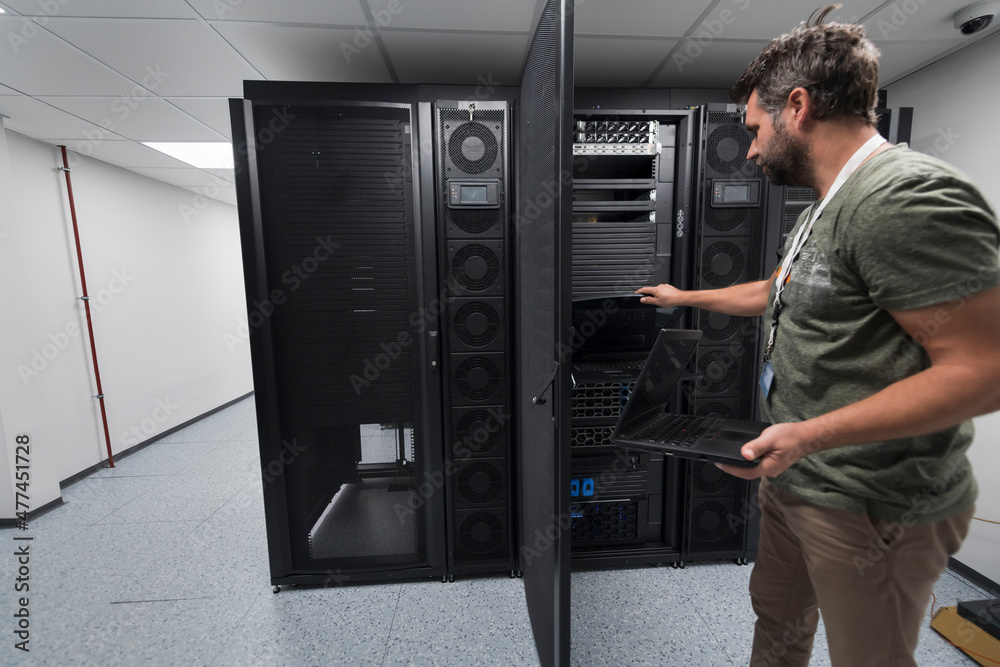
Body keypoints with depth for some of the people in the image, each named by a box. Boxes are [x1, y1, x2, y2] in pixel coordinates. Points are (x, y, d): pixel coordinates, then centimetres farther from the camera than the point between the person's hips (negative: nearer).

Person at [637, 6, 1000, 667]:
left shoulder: (908, 196, -22)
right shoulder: (828, 208, 10)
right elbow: (780, 292, 23)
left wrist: (810, 436, -29)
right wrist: (685, 297, 30)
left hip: (871, 509, -9)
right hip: (795, 478, 9)